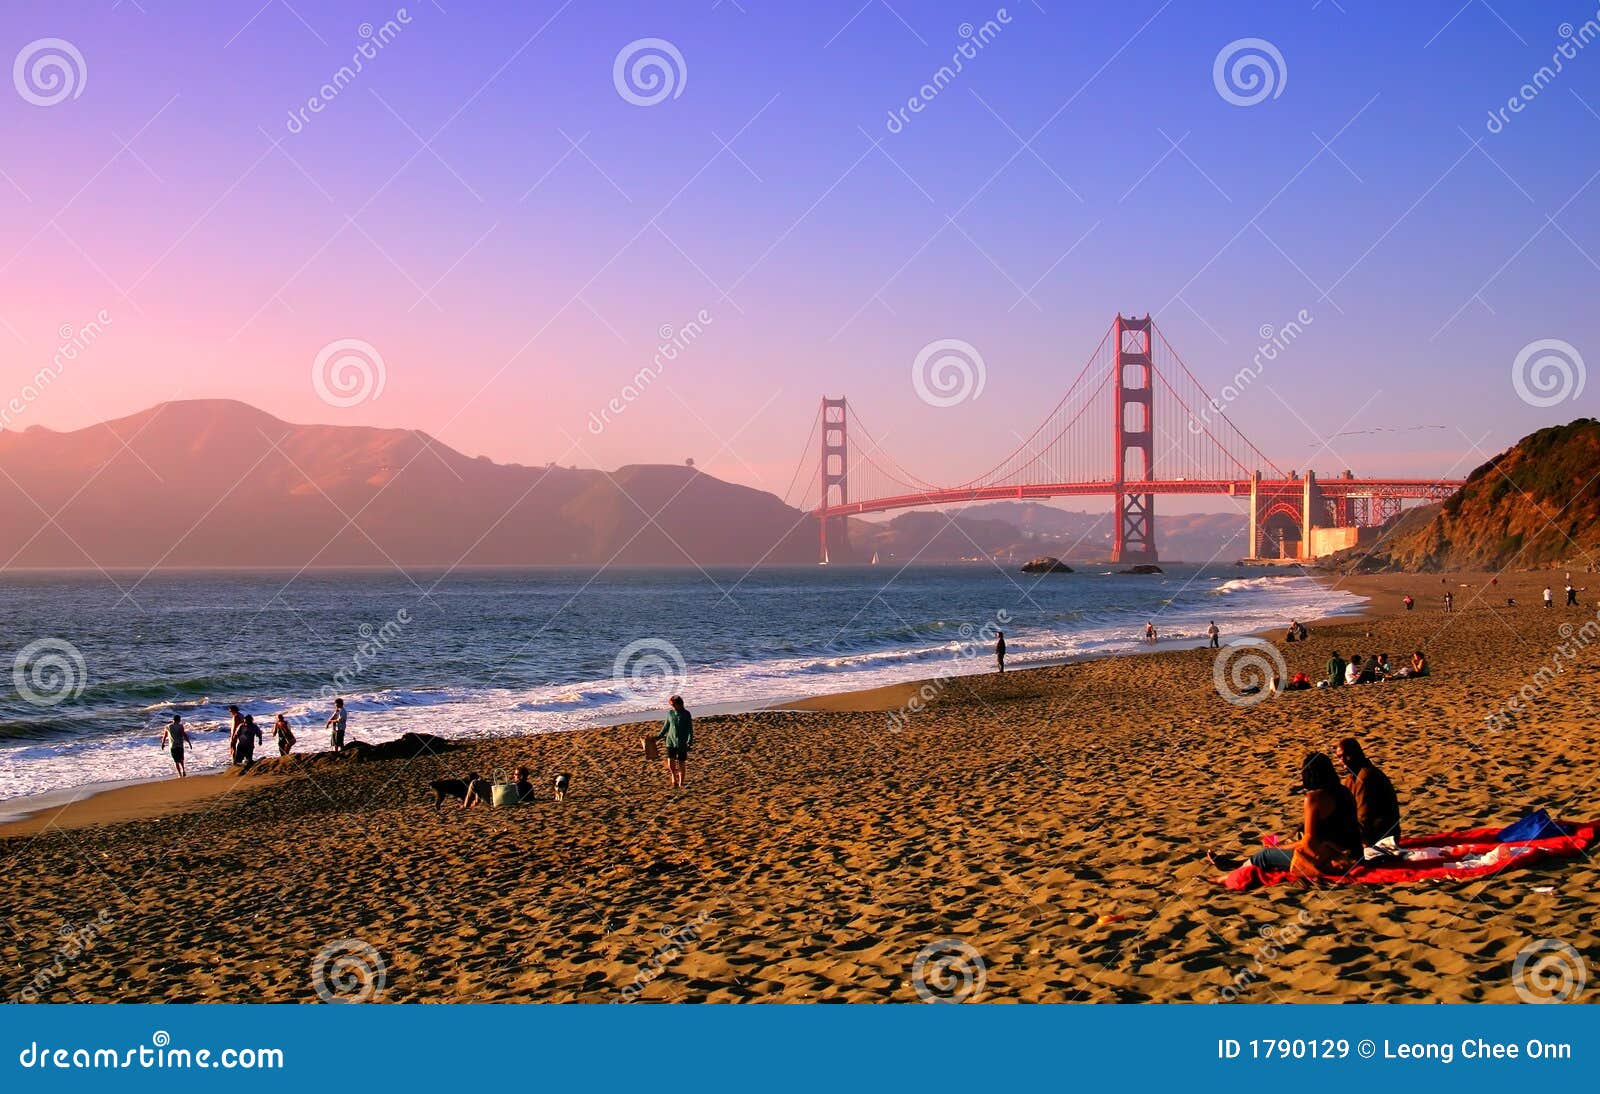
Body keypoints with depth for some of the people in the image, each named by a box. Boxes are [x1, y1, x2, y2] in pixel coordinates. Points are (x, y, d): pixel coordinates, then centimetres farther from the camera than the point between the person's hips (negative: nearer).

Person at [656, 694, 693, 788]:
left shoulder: (686, 714, -7)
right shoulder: (670, 713, 4)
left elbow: (690, 729, -6)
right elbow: (666, 727, 16)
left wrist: (689, 742, -15)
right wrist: (659, 737, 19)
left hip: (682, 743, -3)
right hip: (671, 741, 3)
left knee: (681, 763, 2)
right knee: (670, 762, -10)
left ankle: (681, 783, 16)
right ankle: (674, 777, 17)